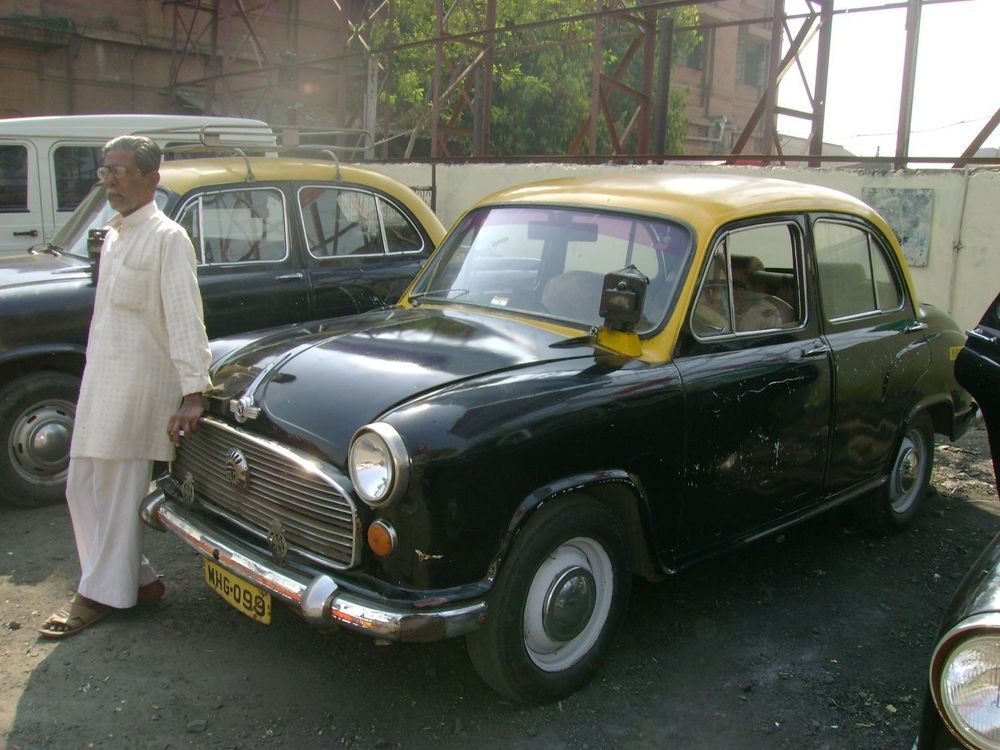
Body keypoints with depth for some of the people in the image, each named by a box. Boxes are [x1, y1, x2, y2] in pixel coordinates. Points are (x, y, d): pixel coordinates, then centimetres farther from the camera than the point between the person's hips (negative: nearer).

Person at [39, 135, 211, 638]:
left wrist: (192, 393, -25)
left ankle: (101, 593, 13)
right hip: (100, 380, 9)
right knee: (83, 488, 12)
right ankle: (137, 578, 23)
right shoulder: (114, 236, 16)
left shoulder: (167, 238, -10)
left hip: (140, 384, -9)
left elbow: (185, 318, -18)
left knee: (118, 493, 0)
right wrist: (93, 382, 21)